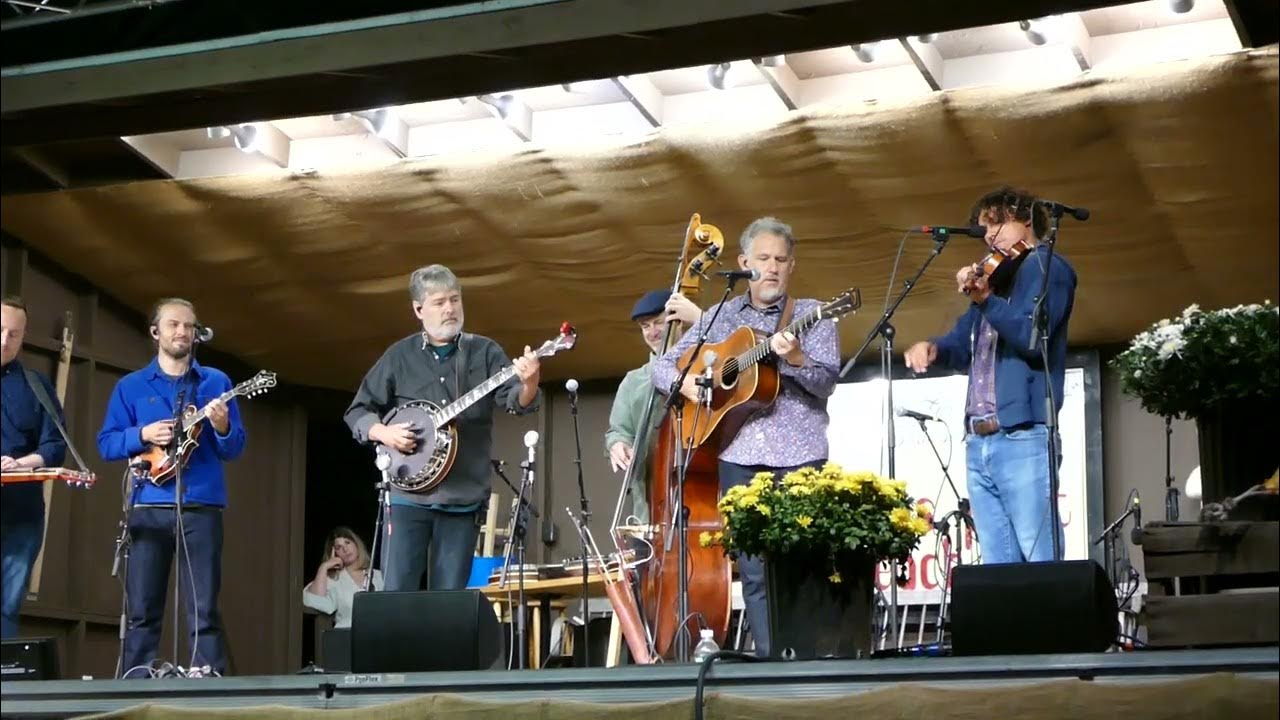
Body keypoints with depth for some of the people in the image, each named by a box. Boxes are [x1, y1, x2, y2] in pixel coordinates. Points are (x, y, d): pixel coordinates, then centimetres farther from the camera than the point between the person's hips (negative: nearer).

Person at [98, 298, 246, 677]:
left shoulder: (216, 382, 11)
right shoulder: (130, 386, 11)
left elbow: (235, 449, 7)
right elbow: (105, 443, 7)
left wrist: (222, 428, -14)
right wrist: (143, 435, -11)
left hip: (201, 508, 0)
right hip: (149, 508, 0)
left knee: (204, 611, -4)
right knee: (142, 610, 0)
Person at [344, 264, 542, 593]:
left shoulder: (485, 352, 6)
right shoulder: (399, 356, 6)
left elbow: (515, 401, -9)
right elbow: (357, 411, 11)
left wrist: (528, 385, -31)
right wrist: (382, 432, -10)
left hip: (463, 498, 0)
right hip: (408, 494, 0)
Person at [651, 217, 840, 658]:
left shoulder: (811, 316, 8)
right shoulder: (720, 319, 16)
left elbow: (827, 382, -5)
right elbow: (662, 367, 17)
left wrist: (795, 358, -24)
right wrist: (684, 382, -5)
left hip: (798, 456, -2)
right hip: (739, 457, 2)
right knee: (754, 570, 1)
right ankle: (768, 658, 4)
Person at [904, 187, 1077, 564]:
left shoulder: (1045, 266, 1)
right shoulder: (994, 277, 25)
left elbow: (1032, 336, -15)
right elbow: (963, 345, 24)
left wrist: (985, 300, -28)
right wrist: (932, 347, 1)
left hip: (1023, 439, -8)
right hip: (979, 443, 8)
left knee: (1041, 566, -11)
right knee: (998, 568, 5)